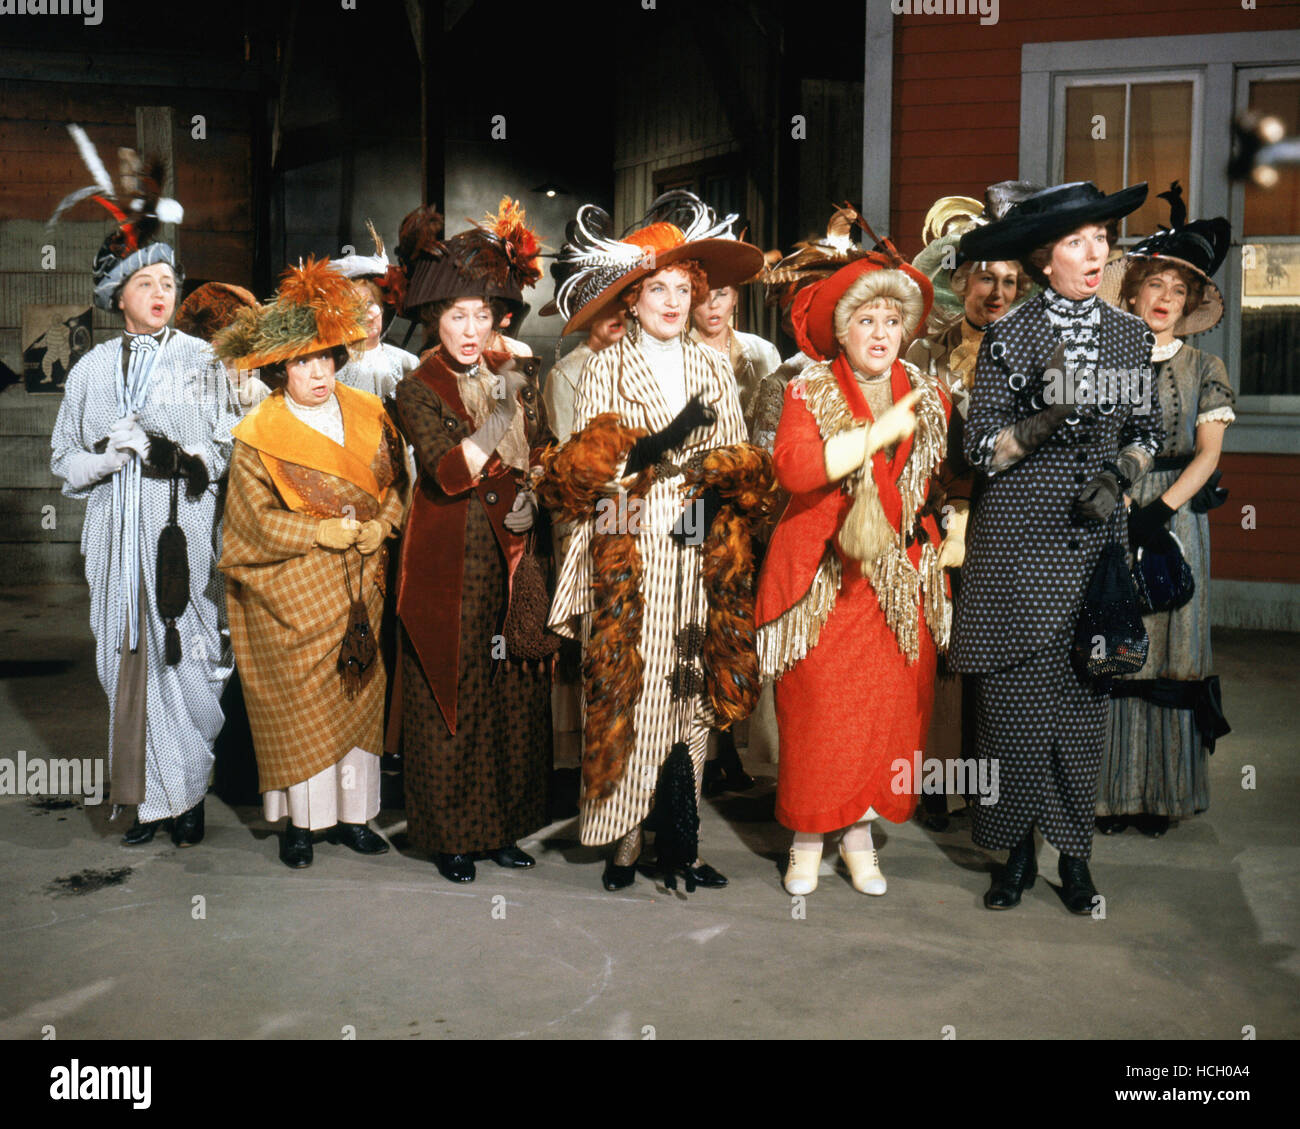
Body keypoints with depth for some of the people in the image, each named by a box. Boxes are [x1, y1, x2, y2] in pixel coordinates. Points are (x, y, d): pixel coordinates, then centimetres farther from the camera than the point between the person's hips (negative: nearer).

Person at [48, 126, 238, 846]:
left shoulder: (203, 361, 5)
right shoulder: (93, 368, 12)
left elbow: (230, 450, 0)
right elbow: (64, 459, 11)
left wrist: (173, 453, -16)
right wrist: (110, 453, -9)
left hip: (184, 534, -2)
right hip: (119, 537, 3)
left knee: (183, 660, -3)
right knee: (130, 664, 2)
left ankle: (186, 795, 9)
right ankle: (147, 798, 10)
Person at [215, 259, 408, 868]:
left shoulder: (367, 413, 5)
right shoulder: (258, 435, -6)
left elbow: (398, 486, 6)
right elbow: (261, 520, -9)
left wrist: (377, 529, -12)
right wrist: (329, 532, -15)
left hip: (360, 585, 4)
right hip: (292, 594, -4)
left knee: (359, 693, 8)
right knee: (298, 703, 1)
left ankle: (352, 813, 19)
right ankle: (299, 820, 14)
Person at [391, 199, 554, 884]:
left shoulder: (517, 379, 11)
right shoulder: (417, 390, -2)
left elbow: (545, 455, 13)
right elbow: (450, 473, -16)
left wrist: (530, 495, -6)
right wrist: (501, 409, -19)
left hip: (514, 560, 4)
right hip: (451, 565, -4)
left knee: (514, 693, 7)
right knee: (453, 697, 1)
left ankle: (501, 826, 20)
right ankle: (450, 835, 13)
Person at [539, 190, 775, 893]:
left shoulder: (713, 368, 15)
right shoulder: (605, 369, 5)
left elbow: (739, 457, 15)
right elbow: (581, 468, -2)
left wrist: (727, 475, -7)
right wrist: (650, 450, -17)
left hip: (699, 557, 3)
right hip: (627, 556, -3)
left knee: (689, 692, 3)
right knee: (628, 691, -5)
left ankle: (677, 843, 10)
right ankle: (625, 840, 4)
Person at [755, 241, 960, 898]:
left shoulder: (929, 397, 9)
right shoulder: (809, 394, -3)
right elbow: (794, 468, -22)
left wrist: (956, 535, 9)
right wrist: (882, 431, -23)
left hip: (903, 583, 3)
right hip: (825, 581, -3)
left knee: (891, 708, 3)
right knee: (817, 709, -4)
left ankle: (861, 834, 18)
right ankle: (808, 840, 12)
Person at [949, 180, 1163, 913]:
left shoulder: (1131, 335, 7)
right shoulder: (1007, 339, -3)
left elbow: (1148, 433, 15)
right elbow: (985, 452, -5)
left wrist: (1118, 476, -4)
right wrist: (1045, 417, -21)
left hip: (1094, 542, 3)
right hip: (1017, 542, -2)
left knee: (1084, 698, 5)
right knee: (1015, 700, 0)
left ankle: (1074, 855, 18)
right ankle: (1018, 852, 15)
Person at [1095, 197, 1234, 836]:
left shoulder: (1203, 368, 8)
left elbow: (1208, 453, 1)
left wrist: (1160, 509, -12)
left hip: (1174, 519, 0)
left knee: (1165, 649, 1)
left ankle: (1161, 793, 10)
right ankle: (1111, 791, 6)